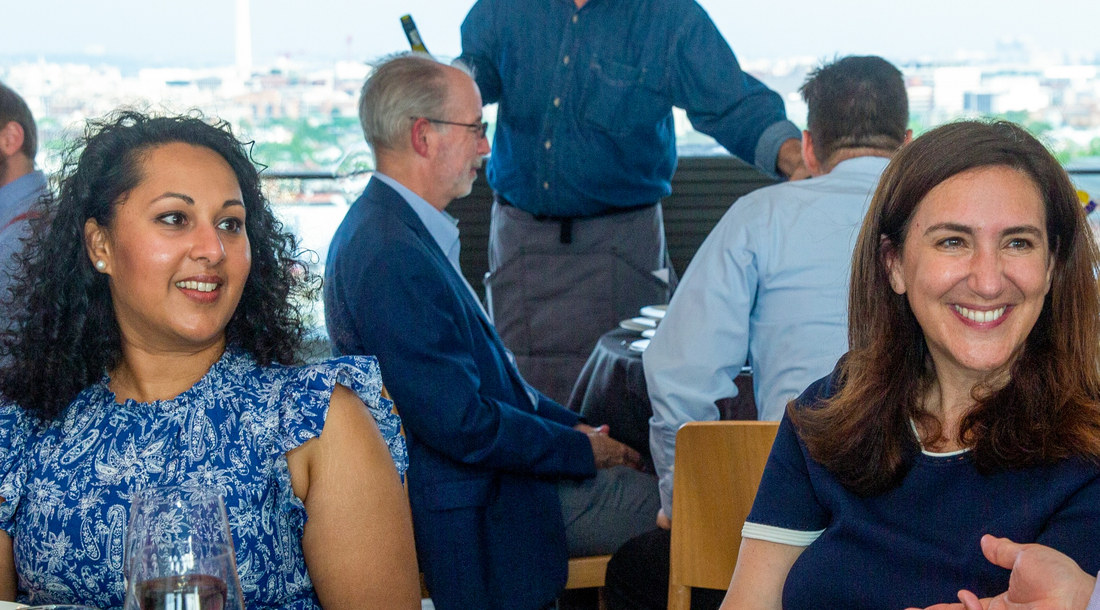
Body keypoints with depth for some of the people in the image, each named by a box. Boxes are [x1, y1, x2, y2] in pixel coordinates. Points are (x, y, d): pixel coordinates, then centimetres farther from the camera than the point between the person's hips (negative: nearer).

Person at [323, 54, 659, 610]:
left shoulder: (386, 226, 9)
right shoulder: (391, 256, -25)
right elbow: (462, 422, -25)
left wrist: (572, 424, 9)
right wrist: (580, 448, -12)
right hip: (464, 510, -10)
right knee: (660, 504, -7)